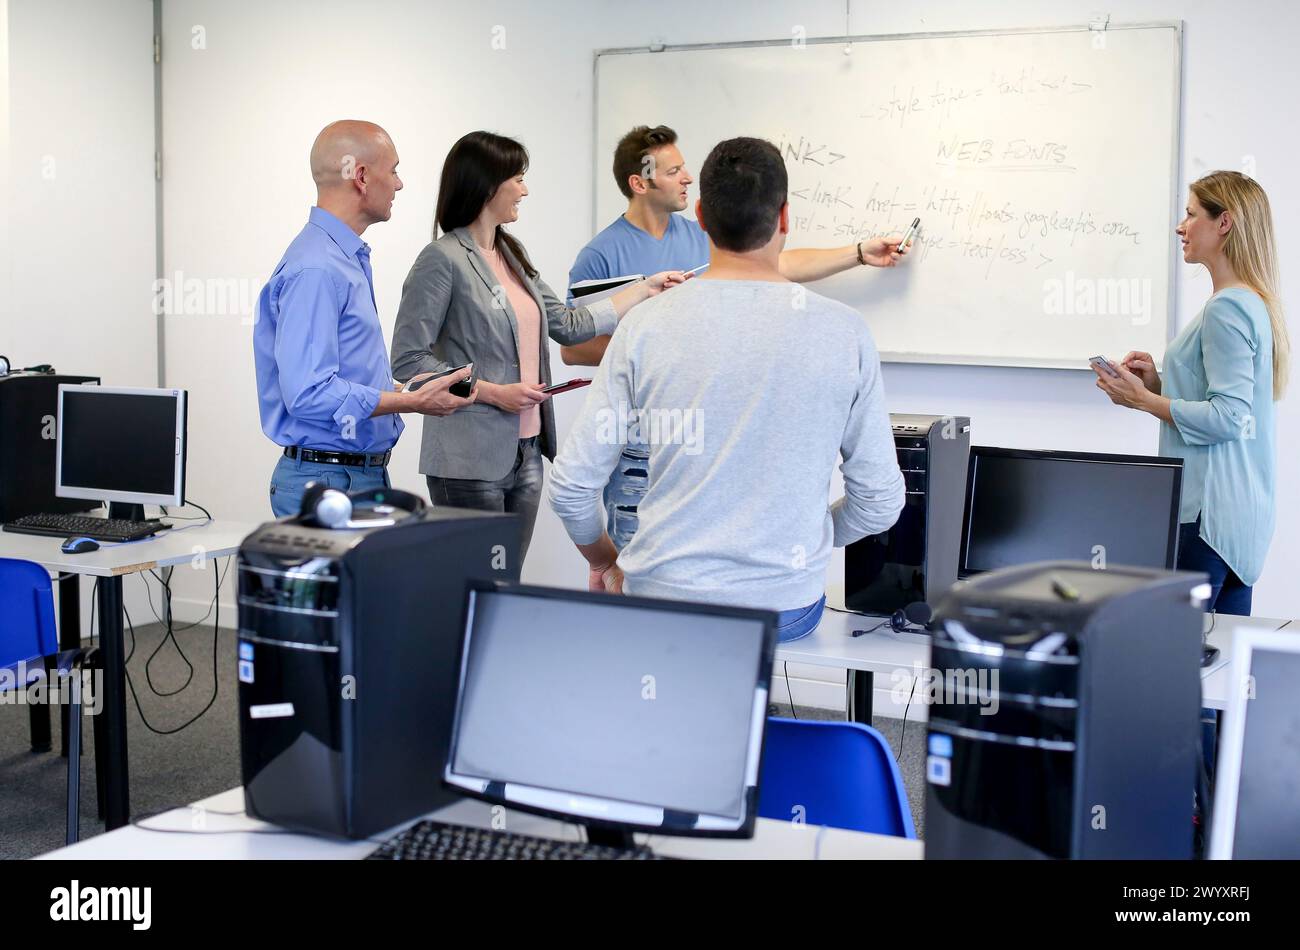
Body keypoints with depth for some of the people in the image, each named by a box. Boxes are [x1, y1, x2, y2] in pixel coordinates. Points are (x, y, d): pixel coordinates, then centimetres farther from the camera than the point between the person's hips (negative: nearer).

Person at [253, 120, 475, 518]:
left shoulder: (348, 258, 15)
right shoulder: (315, 269, -18)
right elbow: (308, 393, -25)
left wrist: (411, 390, 13)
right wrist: (414, 402, -19)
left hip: (365, 472, 10)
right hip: (327, 483, -10)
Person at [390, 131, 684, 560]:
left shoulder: (512, 253, 14)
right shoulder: (442, 260, -11)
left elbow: (568, 325, 18)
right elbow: (408, 361, -13)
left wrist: (647, 287, 20)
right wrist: (495, 393, -16)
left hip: (526, 451, 8)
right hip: (471, 459, -8)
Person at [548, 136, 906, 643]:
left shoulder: (645, 326, -8)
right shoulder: (845, 332, -7)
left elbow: (570, 487, -5)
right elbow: (880, 501, 0)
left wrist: (605, 560, 16)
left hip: (663, 600, 0)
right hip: (788, 608, 1)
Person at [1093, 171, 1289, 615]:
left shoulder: (1228, 308, -14)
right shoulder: (1255, 303, 17)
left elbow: (1228, 417, -19)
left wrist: (1145, 400, -13)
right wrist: (1160, 384, 11)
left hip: (1208, 512, -10)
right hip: (1242, 511, 10)